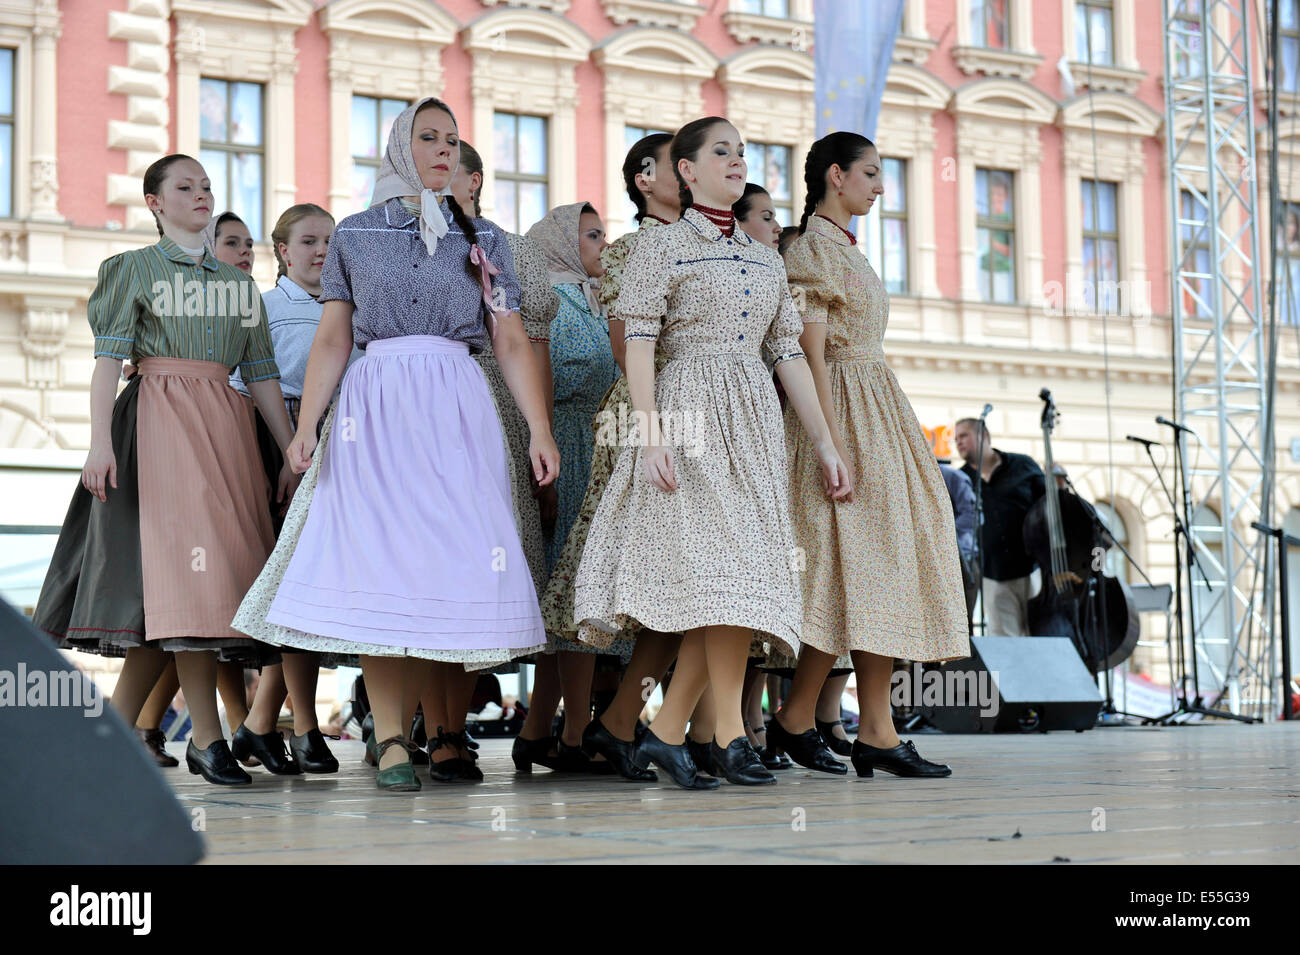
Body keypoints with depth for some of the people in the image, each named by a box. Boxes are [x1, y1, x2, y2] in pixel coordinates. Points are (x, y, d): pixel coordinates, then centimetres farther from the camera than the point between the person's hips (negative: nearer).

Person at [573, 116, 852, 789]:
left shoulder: (765, 259, 19)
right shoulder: (660, 246, 2)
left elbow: (788, 354, 18)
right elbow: (639, 345, -6)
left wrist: (825, 445, 14)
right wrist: (650, 433, -17)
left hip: (754, 420, 6)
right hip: (688, 415, -6)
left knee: (737, 577, -2)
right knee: (726, 568, -15)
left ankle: (665, 733, 4)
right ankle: (729, 736, -12)